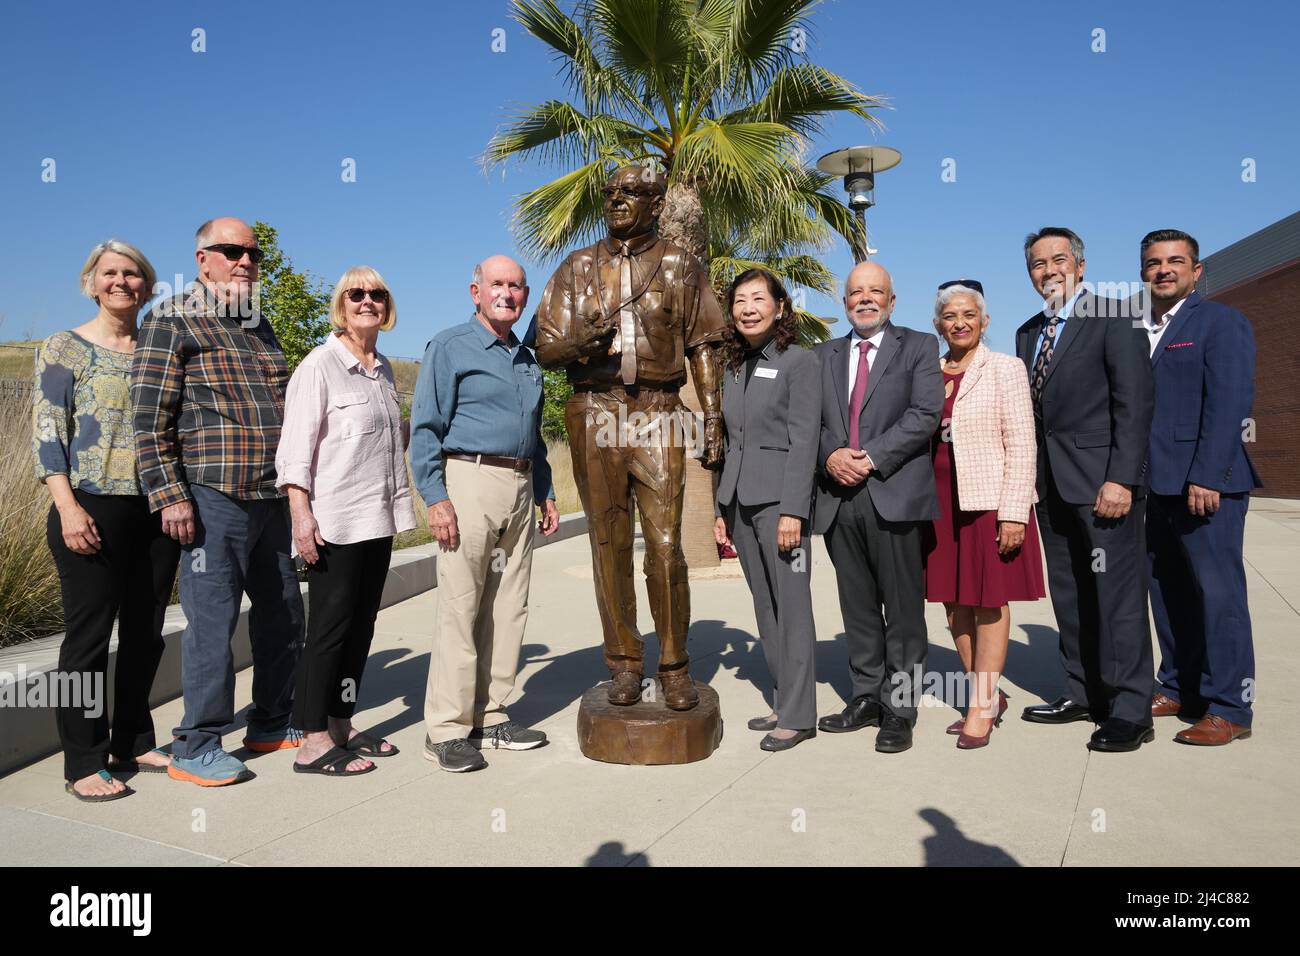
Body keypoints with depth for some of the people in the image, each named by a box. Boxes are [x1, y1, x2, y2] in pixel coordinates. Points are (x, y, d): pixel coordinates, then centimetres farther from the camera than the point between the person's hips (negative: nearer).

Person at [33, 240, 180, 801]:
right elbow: (46, 433, -6)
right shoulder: (65, 349, 1)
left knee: (145, 633, 10)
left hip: (157, 509, 5)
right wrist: (68, 507, -16)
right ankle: (84, 762, 11)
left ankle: (133, 744, 25)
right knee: (89, 634, 0)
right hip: (94, 510, -4)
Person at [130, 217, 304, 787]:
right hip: (214, 499, -7)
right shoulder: (173, 322, -3)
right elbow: (149, 417, -9)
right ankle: (196, 747, 11)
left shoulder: (260, 328, 18)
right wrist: (170, 495, -16)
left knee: (283, 614, 13)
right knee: (213, 620, -3)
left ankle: (272, 724, 28)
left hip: (272, 499, 8)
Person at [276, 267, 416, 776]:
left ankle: (342, 725, 21)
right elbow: (295, 446, -12)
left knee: (361, 625, 11)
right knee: (330, 626, -3)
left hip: (378, 518, 7)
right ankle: (313, 740, 6)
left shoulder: (384, 369, 15)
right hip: (335, 520, -7)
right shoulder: (320, 364, -6)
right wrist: (302, 514, -19)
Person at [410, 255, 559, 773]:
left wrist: (545, 493, 17)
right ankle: (446, 729, 3)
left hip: (520, 488, 7)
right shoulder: (450, 346, -1)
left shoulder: (526, 359, 20)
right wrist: (435, 497, -15)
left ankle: (489, 715, 18)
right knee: (460, 609, -6)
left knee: (510, 608, 8)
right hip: (470, 481, -7)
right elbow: (425, 428, -7)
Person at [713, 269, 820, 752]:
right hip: (739, 499, 7)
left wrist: (792, 511, -17)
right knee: (764, 606, 12)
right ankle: (783, 701, 22)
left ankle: (799, 715, 7)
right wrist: (721, 508, 14)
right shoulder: (733, 367, 15)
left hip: (779, 498, -7)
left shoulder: (800, 361, -5)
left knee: (791, 605, -1)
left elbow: (804, 441, -11)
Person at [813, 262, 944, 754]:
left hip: (895, 495, -4)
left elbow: (926, 414, -5)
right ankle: (866, 697, 22)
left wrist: (872, 457, -13)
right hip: (839, 497, 4)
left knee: (902, 608, 1)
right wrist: (831, 455, -9)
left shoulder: (918, 346, 7)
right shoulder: (825, 355, 18)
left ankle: (900, 708, 9)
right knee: (858, 607, 11)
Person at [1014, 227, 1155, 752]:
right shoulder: (1027, 333, 17)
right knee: (1068, 595, 11)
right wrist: (1028, 479, 8)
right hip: (1051, 485, 7)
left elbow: (1134, 402, -11)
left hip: (1103, 480, -7)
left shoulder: (1112, 318, -4)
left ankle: (1130, 710, 4)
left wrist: (1121, 478, -18)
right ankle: (1084, 693, 22)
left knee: (1117, 594, -4)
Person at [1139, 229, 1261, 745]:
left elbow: (1228, 405, -11)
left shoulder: (1221, 322, -1)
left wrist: (1205, 478, -19)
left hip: (1205, 483, -6)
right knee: (1168, 591, 10)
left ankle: (1228, 708, 3)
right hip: (1155, 485, 6)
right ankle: (1178, 689, 20)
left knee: (1217, 591, -4)